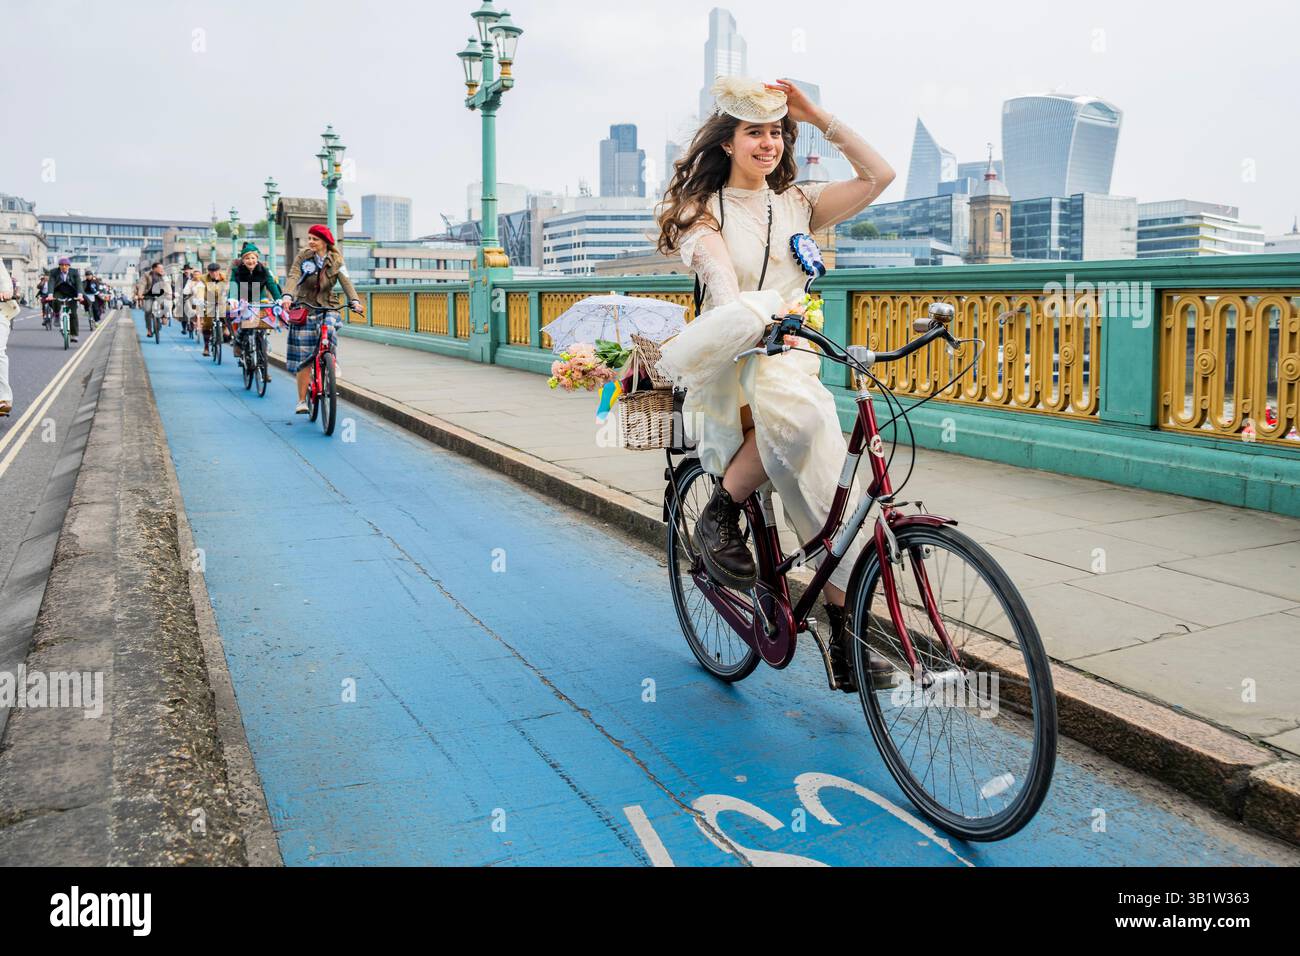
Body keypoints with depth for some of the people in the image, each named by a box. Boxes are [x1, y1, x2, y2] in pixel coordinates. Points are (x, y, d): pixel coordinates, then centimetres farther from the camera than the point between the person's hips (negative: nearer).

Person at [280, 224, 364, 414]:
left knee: (328, 331, -31)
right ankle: (302, 400, 5)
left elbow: (346, 282, -14)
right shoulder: (302, 257, -3)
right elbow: (293, 277, -16)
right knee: (304, 358, -4)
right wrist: (287, 296, -36)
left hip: (327, 308, 1)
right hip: (304, 308, -1)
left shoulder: (336, 261, -1)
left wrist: (355, 301, -32)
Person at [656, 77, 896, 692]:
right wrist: (768, 312, -40)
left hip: (794, 366, 4)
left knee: (837, 499, -10)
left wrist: (817, 116, 1)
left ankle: (843, 644, -1)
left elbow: (878, 175, 4)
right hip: (728, 366, -4)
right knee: (794, 405, -38)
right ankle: (722, 511, -15)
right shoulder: (705, 212, 2)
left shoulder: (798, 205, 15)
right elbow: (722, 281, -19)